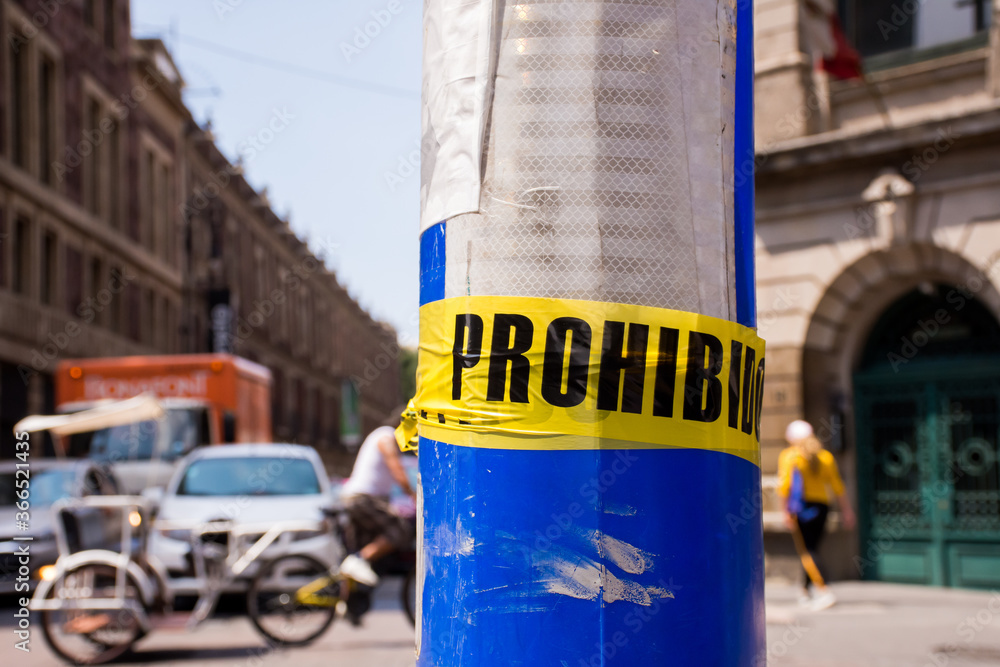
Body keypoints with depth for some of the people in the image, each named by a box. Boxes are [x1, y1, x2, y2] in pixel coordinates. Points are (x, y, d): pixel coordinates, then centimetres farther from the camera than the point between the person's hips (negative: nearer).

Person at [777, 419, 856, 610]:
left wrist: (786, 512, -12)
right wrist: (847, 511, 11)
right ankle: (806, 591, 26)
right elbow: (838, 487, 9)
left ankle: (825, 592, -18)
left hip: (801, 508, -4)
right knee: (812, 548, 16)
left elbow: (784, 485, -11)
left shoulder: (788, 455, -1)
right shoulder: (826, 456, 10)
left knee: (807, 550, -4)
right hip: (822, 505, 4)